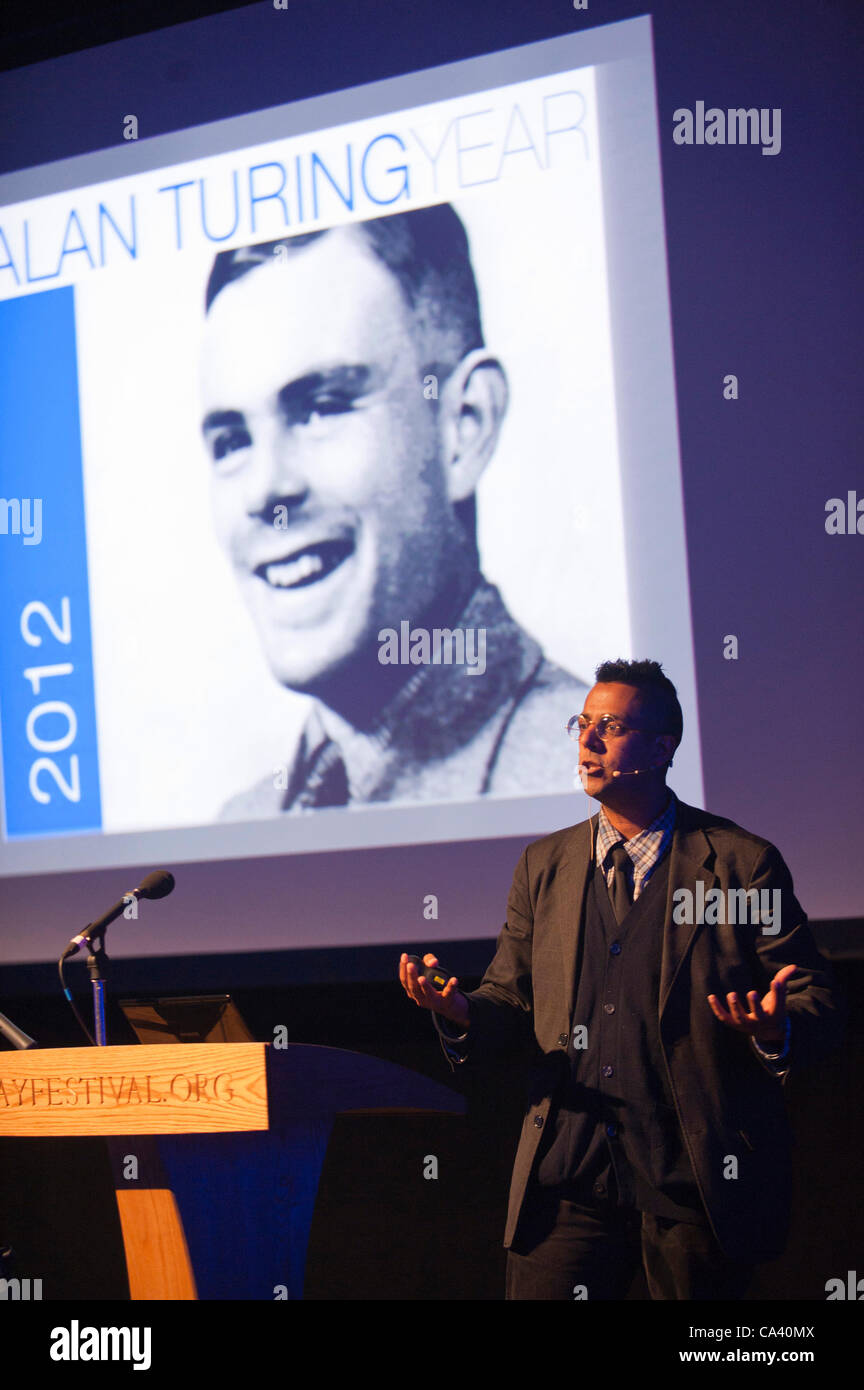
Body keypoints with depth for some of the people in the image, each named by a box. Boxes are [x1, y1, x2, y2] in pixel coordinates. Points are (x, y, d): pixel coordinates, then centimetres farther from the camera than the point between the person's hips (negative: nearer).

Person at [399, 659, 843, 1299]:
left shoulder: (744, 862, -1)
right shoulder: (544, 866, 12)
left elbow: (819, 1003, 0)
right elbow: (511, 1001, 15)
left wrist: (774, 1029, -23)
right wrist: (461, 1011, -8)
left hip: (702, 1182, -3)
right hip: (569, 1182, 3)